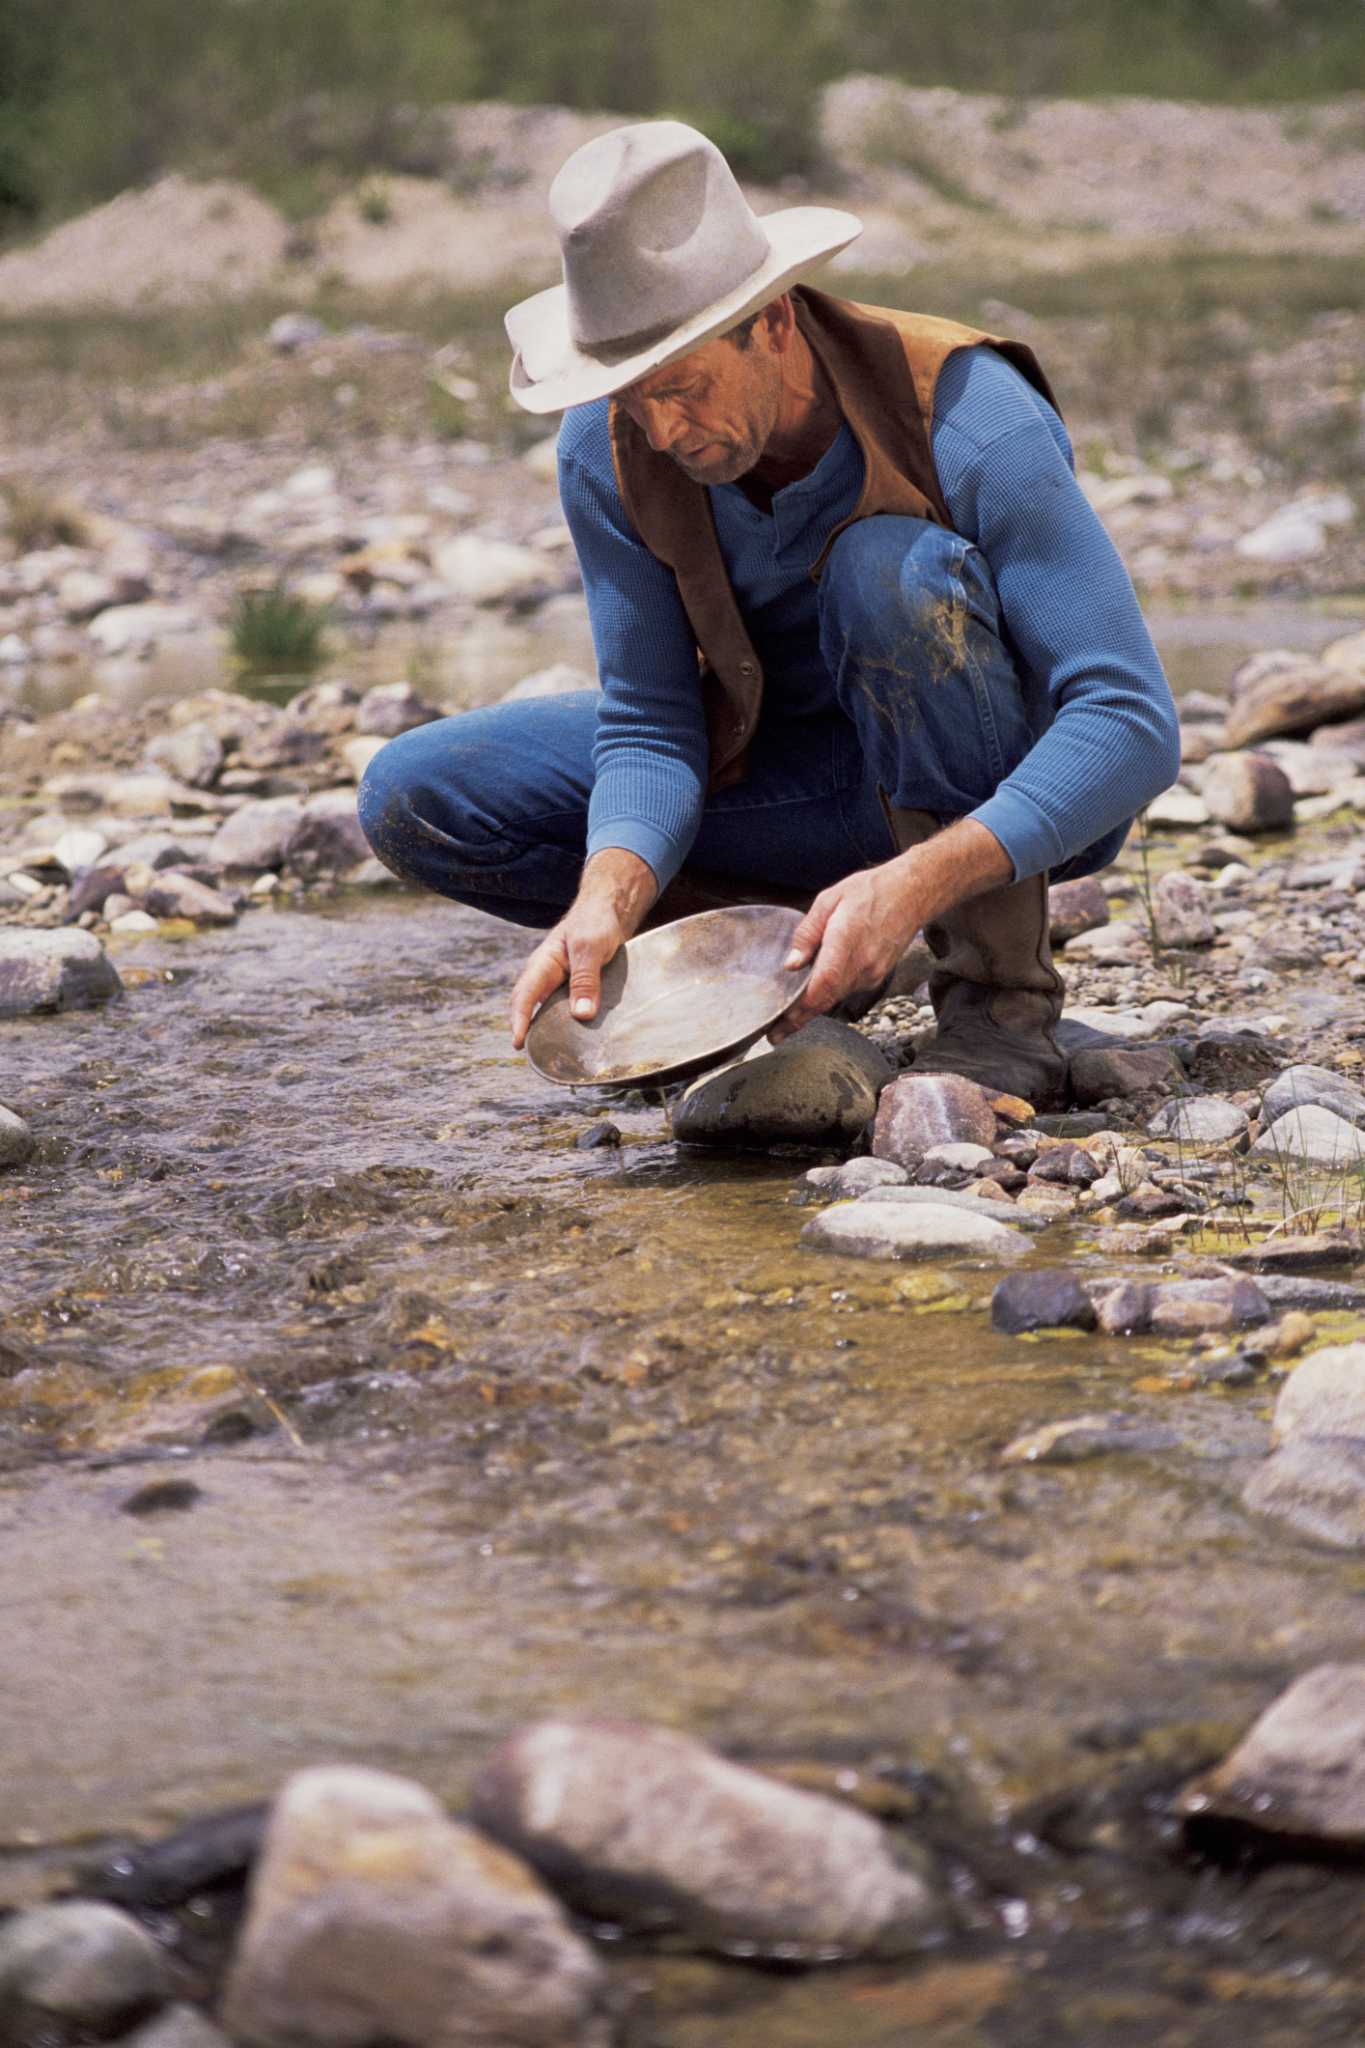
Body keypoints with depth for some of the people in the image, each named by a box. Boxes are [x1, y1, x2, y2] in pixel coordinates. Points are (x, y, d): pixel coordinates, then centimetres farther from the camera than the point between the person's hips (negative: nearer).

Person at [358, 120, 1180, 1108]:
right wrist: (609, 897, -33)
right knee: (415, 798, -12)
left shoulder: (971, 422, -30)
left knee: (889, 572, -37)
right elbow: (651, 724, -11)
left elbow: (1135, 725, -33)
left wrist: (916, 883, -46)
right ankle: (807, 947, -3)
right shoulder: (608, 452, -16)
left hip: (1019, 798, -5)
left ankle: (1003, 1000, -23)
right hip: (817, 772, 5)